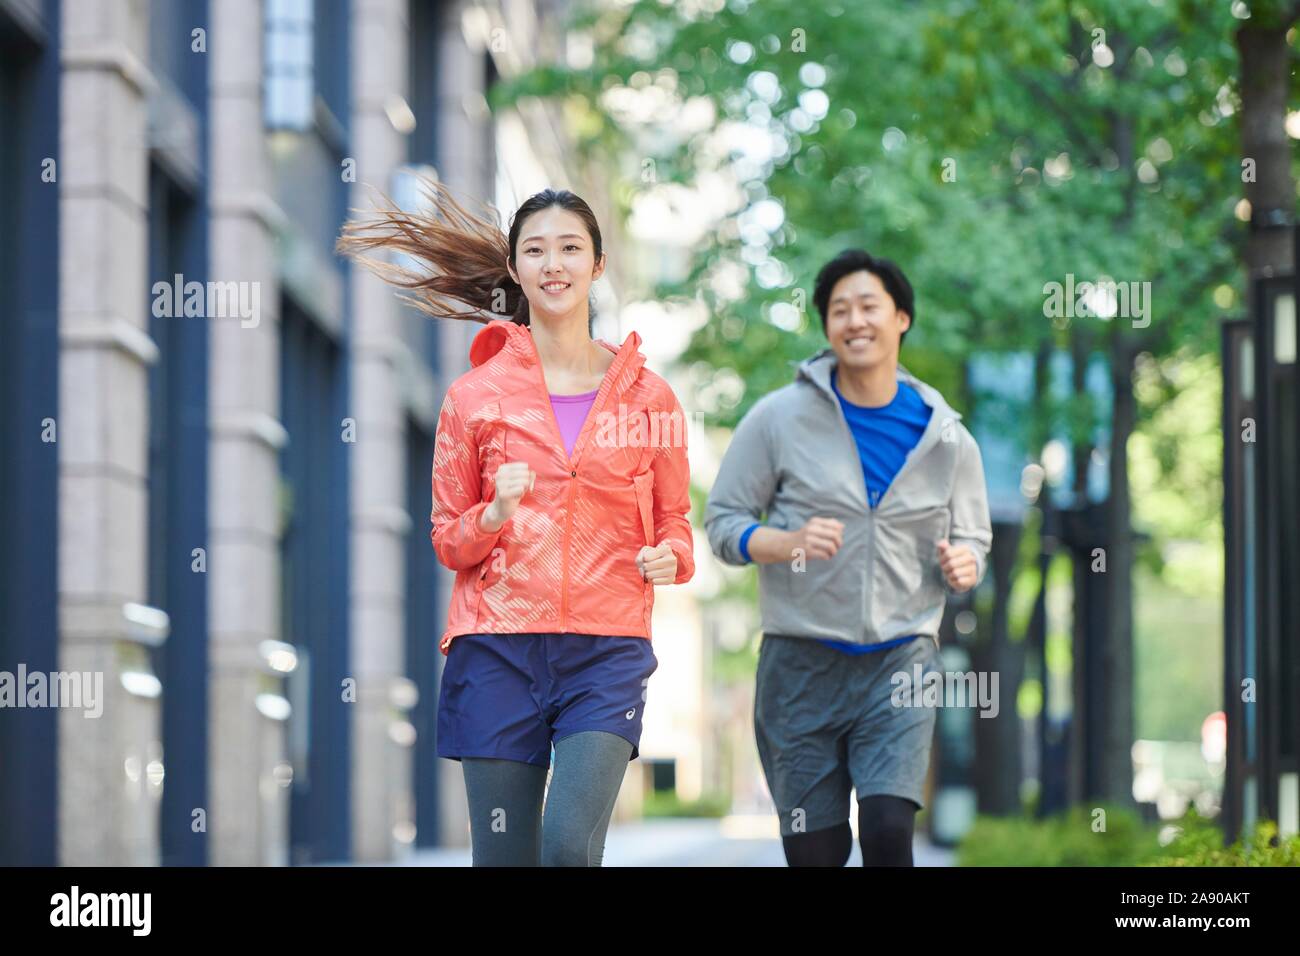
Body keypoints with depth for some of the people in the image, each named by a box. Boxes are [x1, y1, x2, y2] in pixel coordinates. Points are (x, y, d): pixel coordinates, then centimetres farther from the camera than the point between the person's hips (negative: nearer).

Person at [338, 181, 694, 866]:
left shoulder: (648, 398, 8)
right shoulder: (475, 397, 6)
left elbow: (674, 520, 17)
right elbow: (447, 541, 10)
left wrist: (669, 558, -6)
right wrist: (495, 514, -11)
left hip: (605, 653, -1)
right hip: (498, 652, 1)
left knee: (572, 846, -20)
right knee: (505, 859, 1)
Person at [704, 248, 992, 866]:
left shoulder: (947, 438, 3)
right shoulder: (778, 419, -2)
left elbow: (973, 539, 15)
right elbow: (722, 524, 1)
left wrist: (962, 565, -9)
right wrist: (792, 541, -19)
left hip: (901, 660, 0)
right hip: (801, 661, 0)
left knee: (888, 830, -18)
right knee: (815, 855, 3)